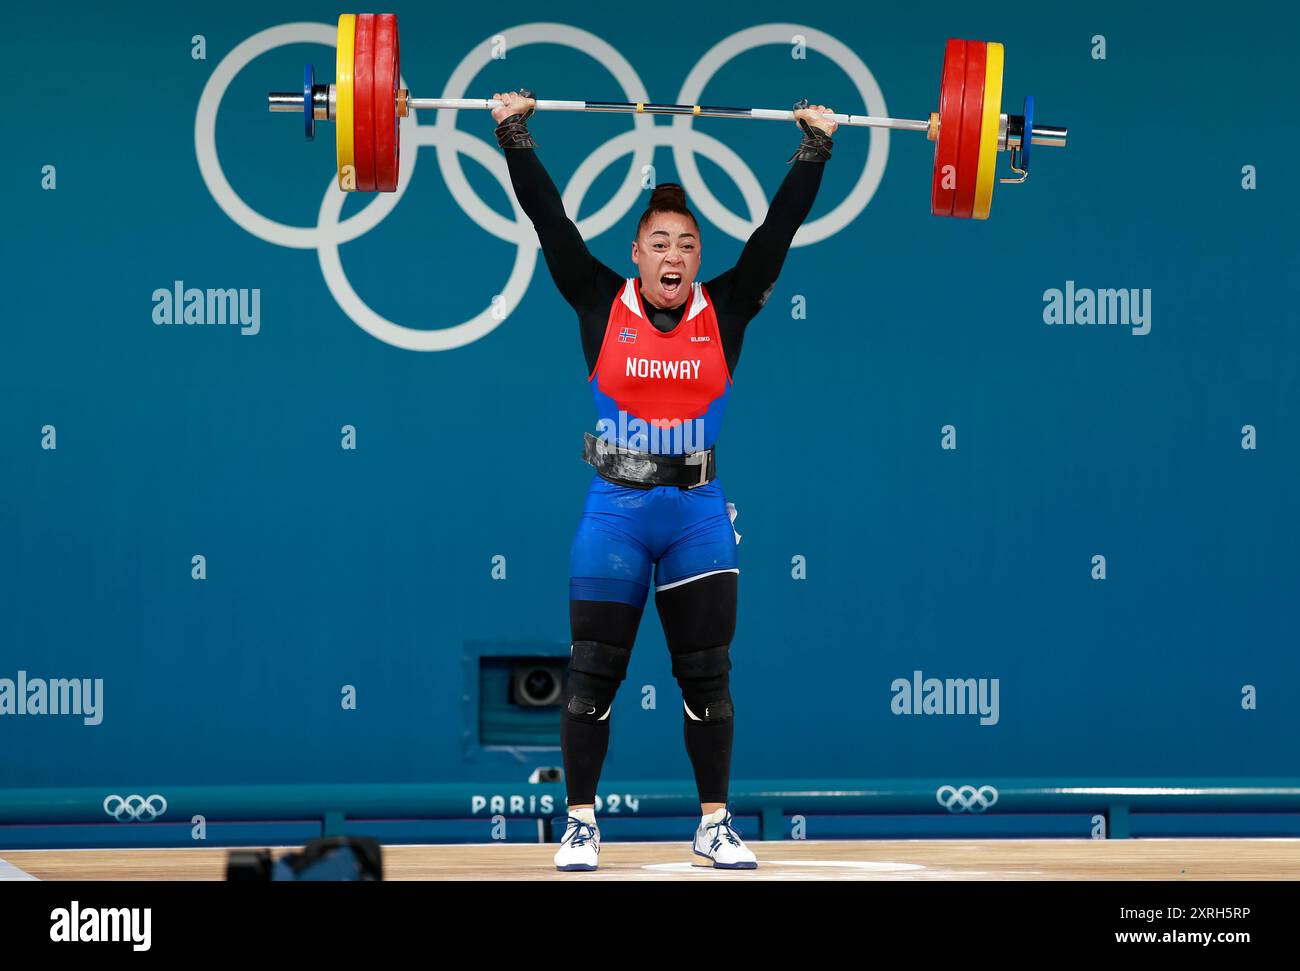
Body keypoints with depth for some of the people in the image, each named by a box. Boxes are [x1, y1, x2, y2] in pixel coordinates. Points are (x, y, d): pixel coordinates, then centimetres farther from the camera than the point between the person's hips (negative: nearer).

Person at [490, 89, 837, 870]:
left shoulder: (726, 311, 2)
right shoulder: (601, 305, -1)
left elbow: (782, 222, 2)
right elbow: (548, 216, -2)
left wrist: (817, 146, 0)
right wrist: (515, 135, -4)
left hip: (698, 517, 1)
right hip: (614, 513, -1)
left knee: (707, 678, 6)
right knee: (594, 677, 2)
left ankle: (716, 826, 14)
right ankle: (581, 824, 10)